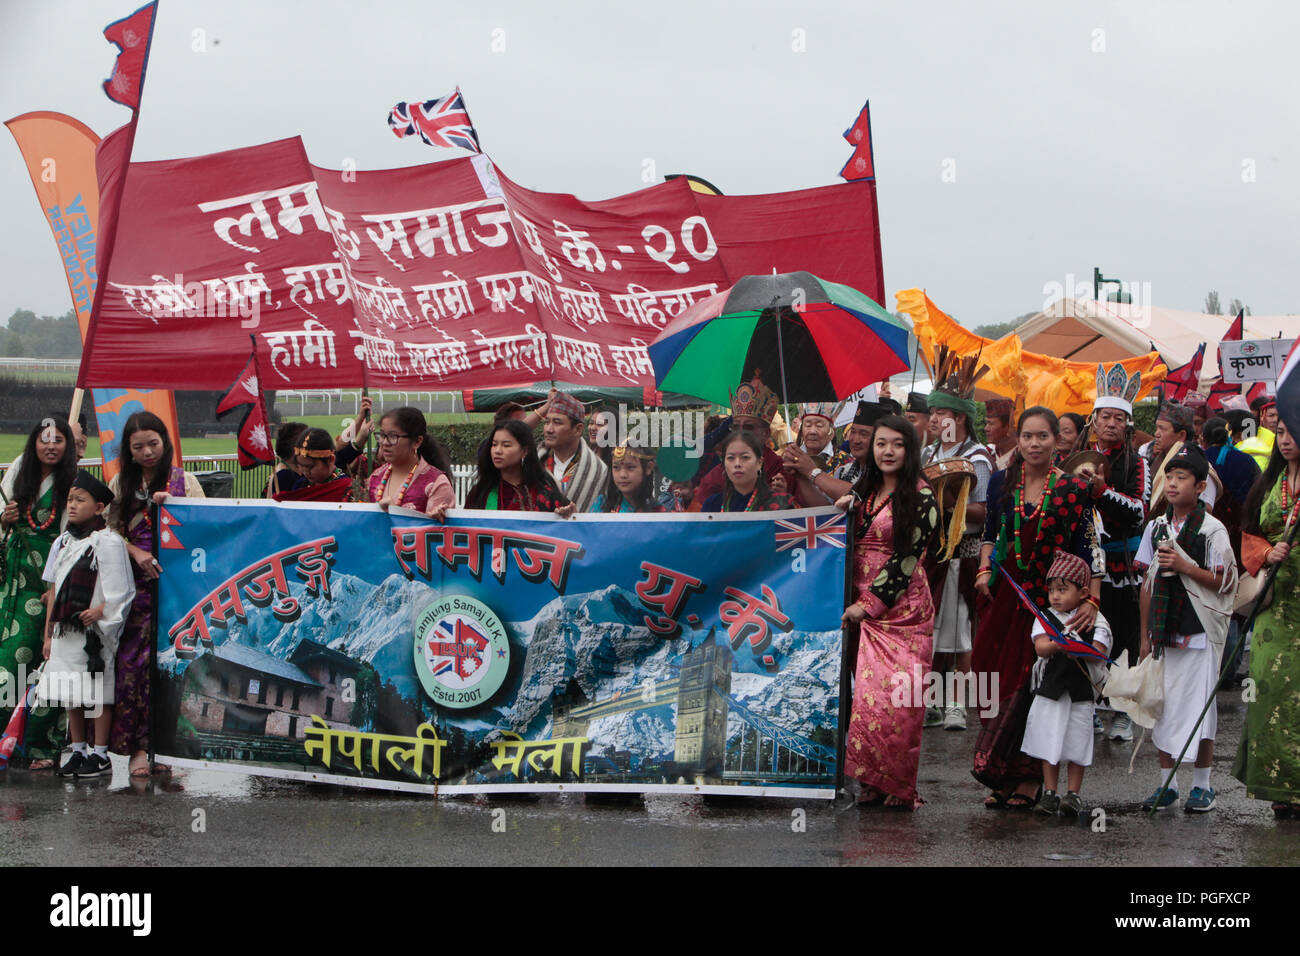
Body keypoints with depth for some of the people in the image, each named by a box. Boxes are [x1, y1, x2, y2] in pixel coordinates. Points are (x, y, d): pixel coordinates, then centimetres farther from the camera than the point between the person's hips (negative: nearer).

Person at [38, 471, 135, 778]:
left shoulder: (108, 542, -8)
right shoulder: (63, 542, 13)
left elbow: (121, 592, -10)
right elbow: (55, 591, 15)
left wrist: (99, 611, -22)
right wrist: (49, 635, 14)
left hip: (94, 630, -7)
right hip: (65, 632, 7)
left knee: (97, 692, -1)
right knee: (70, 694, 12)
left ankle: (100, 755, 6)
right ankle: (78, 752, 22)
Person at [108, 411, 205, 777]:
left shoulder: (185, 481, 7)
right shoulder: (121, 484, 10)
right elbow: (110, 530, 8)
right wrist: (136, 552, -8)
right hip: (135, 584, 1)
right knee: (132, 659, -8)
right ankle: (138, 747, -2)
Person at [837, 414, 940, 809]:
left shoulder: (920, 496, -4)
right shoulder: (862, 489, 14)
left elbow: (907, 557, -9)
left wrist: (869, 604, -11)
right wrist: (843, 510, 2)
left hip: (902, 608, -4)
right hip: (860, 606, 4)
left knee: (899, 697, -9)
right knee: (866, 692, -2)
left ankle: (895, 786, 0)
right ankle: (871, 782, 5)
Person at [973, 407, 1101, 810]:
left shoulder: (1073, 489, -4)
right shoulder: (1001, 483, 7)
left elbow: (1088, 549, -7)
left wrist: (1092, 600, -16)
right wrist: (985, 569, 3)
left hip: (1051, 599, -3)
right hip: (1006, 596, 3)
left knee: (1033, 684, -5)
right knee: (1000, 683, 1)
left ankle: (1028, 779, 5)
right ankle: (1001, 779, 10)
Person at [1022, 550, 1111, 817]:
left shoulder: (1096, 622, 1)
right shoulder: (1045, 618, 5)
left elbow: (1099, 652, -11)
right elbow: (1040, 647, -10)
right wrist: (1058, 645, -30)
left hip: (1082, 691, -1)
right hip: (1050, 689, 1)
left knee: (1076, 744, 2)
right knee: (1050, 743, 6)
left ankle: (1073, 794, 10)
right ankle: (1050, 792, 15)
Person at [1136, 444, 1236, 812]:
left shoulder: (1212, 530, -7)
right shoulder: (1156, 527, 9)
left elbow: (1226, 583, -8)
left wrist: (1185, 567, -18)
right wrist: (1145, 635, 11)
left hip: (1199, 633, -5)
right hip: (1164, 632, 5)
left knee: (1199, 708, -1)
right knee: (1162, 706, 8)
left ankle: (1202, 785, 11)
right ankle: (1167, 783, 18)